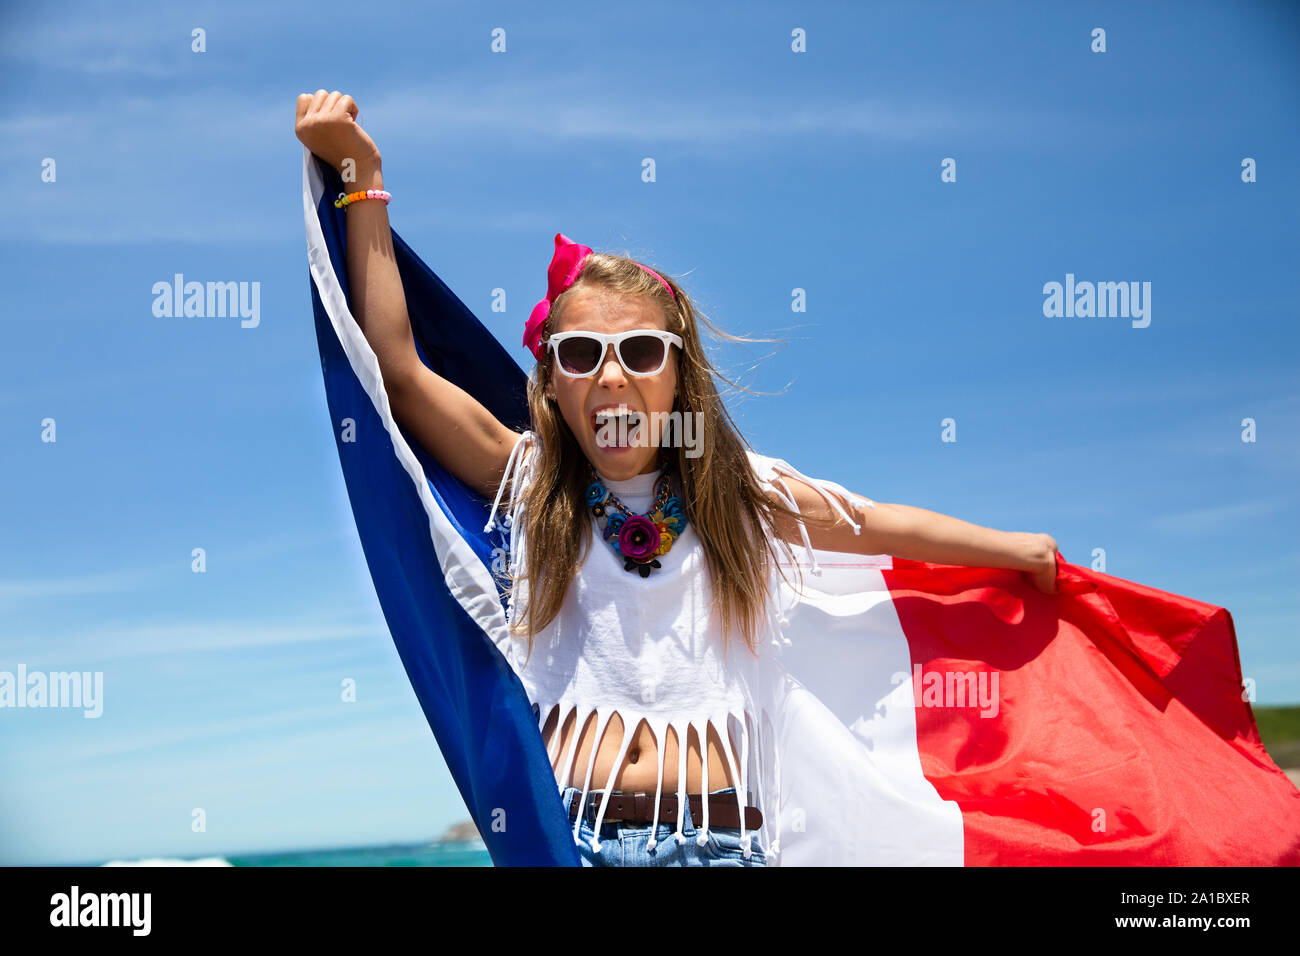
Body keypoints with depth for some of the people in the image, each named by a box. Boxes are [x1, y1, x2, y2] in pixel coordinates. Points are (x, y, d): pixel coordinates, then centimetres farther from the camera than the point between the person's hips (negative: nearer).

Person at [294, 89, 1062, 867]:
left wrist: (1016, 549, 35)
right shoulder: (529, 481, 9)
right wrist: (361, 179, -1)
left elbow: (885, 524, 25)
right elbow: (399, 371, 1)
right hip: (559, 827, -1)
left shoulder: (749, 496, 12)